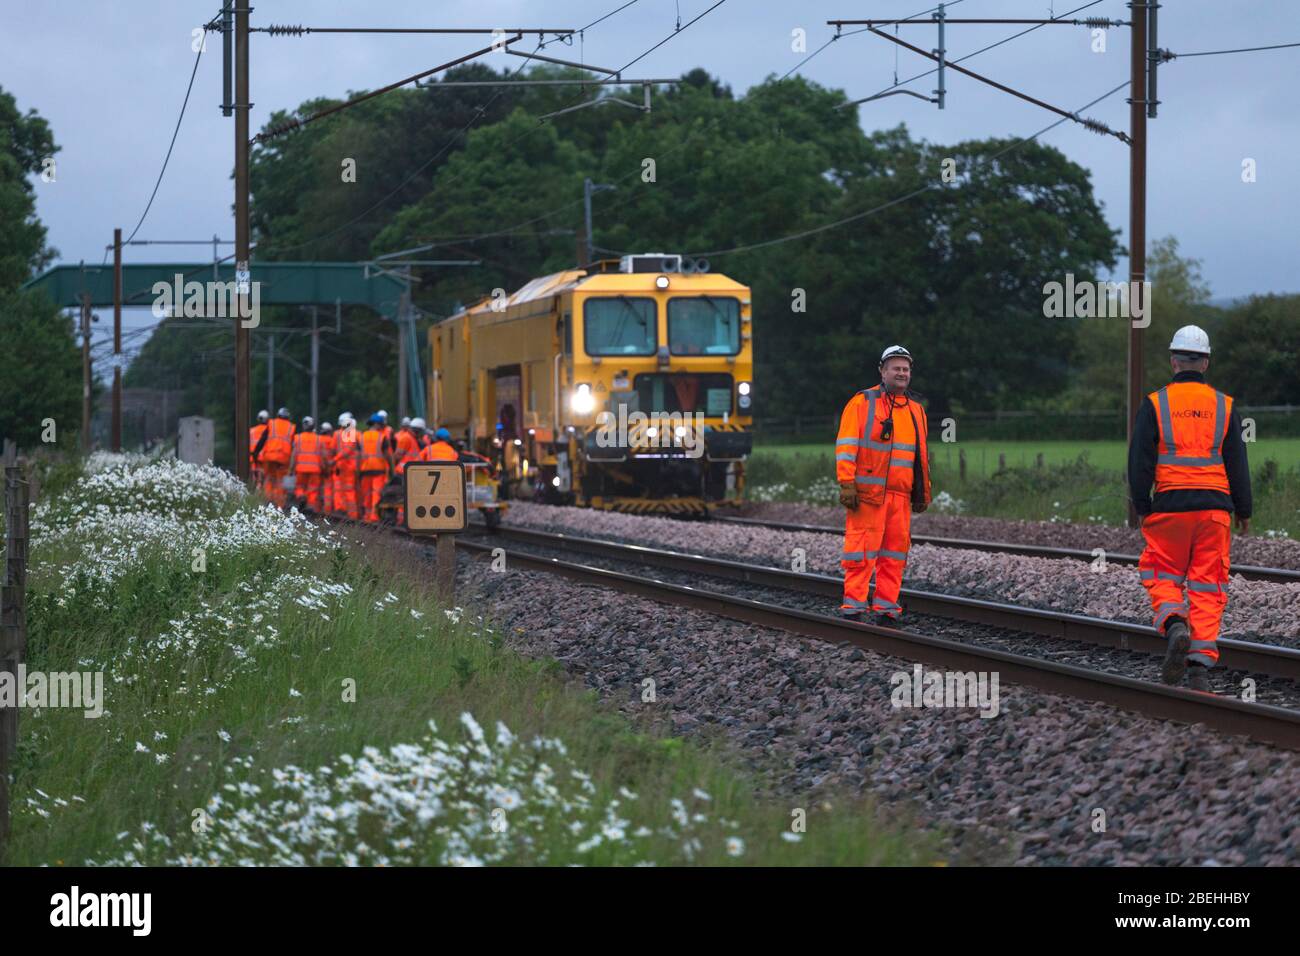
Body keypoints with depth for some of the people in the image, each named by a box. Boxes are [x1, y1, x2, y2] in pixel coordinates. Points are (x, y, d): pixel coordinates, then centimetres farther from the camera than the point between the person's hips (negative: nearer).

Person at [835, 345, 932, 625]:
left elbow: (921, 454, 23)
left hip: (901, 496, 6)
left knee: (895, 553, 5)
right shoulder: (862, 402, -1)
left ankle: (886, 609, 10)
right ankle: (853, 607, -4)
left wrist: (923, 492, 20)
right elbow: (846, 445, -6)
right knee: (861, 551, -7)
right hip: (868, 493, -6)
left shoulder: (916, 409, 18)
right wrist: (847, 484, -14)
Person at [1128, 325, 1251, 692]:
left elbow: (1139, 462, -3)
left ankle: (1175, 626, -19)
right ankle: (1200, 665, -3)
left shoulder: (1155, 404, 0)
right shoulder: (1224, 406, 6)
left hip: (1169, 508, -1)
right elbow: (1237, 464, 7)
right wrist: (1244, 510, 15)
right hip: (1215, 507, 1)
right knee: (1207, 586, 4)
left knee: (1163, 577, 11)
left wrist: (1142, 509, 4)